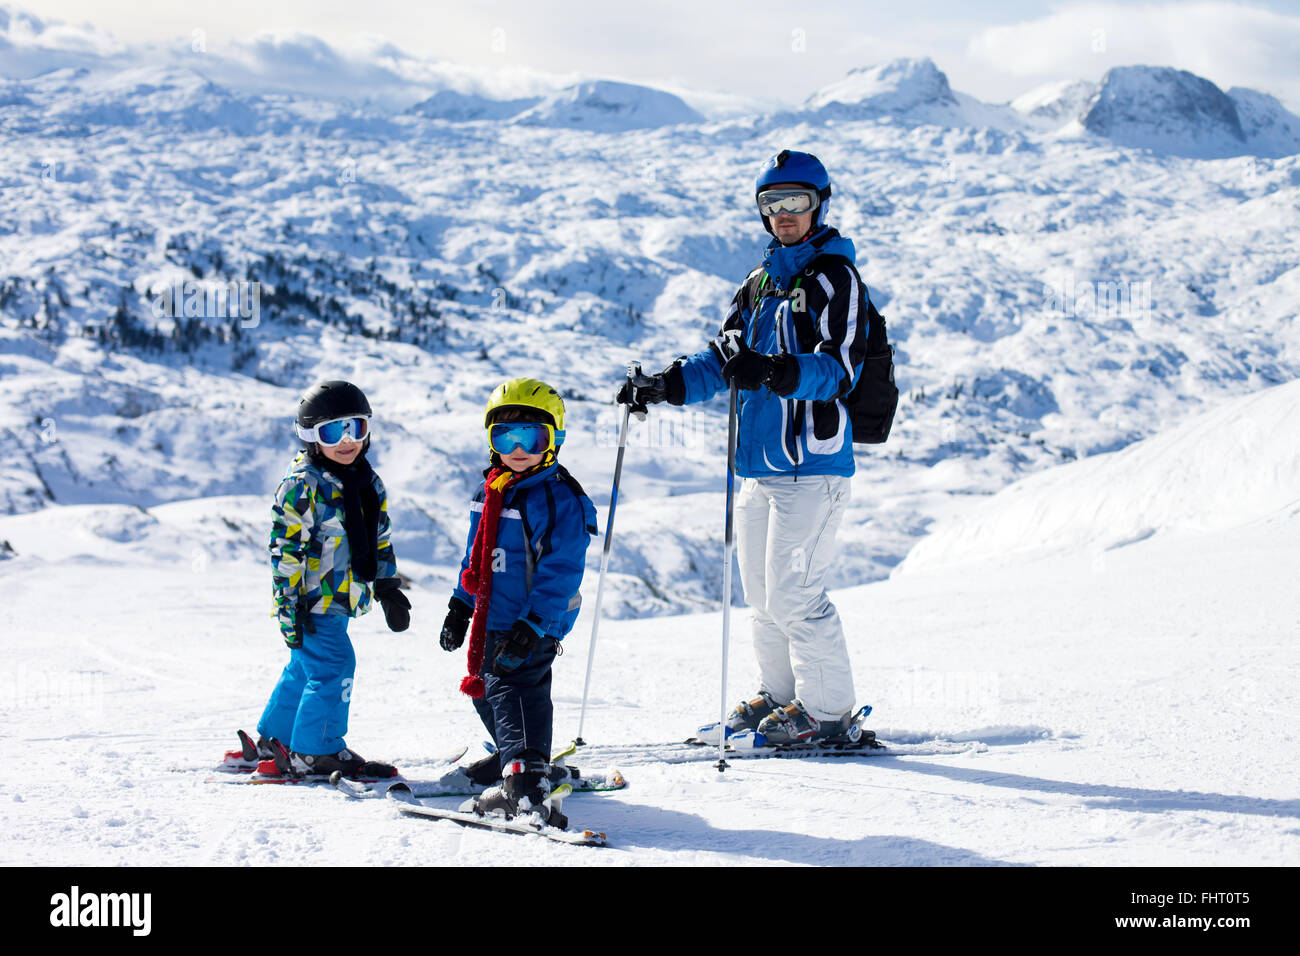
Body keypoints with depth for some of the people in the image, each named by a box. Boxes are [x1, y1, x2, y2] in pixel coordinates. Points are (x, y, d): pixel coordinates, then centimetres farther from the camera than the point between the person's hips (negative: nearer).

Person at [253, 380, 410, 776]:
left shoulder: (370, 484, 11)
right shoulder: (302, 486, -14)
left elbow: (379, 540, 21)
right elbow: (285, 548, -15)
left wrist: (388, 588, 19)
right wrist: (289, 603, -18)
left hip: (340, 599, 8)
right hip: (311, 601, -8)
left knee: (304, 669, 17)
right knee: (333, 667, -13)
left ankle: (274, 740, 31)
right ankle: (315, 751, -2)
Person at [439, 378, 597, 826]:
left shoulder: (561, 499, -16)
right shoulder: (489, 492, 11)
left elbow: (561, 571, -21)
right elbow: (476, 556, 23)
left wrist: (532, 626, -26)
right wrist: (461, 606, 23)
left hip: (533, 624, -9)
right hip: (492, 617, 9)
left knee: (512, 689, -21)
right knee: (485, 688, 22)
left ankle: (527, 784, -31)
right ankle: (515, 755, 44)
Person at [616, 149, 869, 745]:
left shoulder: (834, 276, -6)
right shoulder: (761, 283, 18)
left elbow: (842, 368, -17)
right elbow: (723, 360, 21)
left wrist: (777, 372, -33)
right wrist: (664, 386, 7)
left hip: (812, 462, -8)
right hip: (760, 464, 8)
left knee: (792, 591, -9)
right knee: (761, 589, 12)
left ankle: (827, 708, 2)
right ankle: (779, 691, 25)